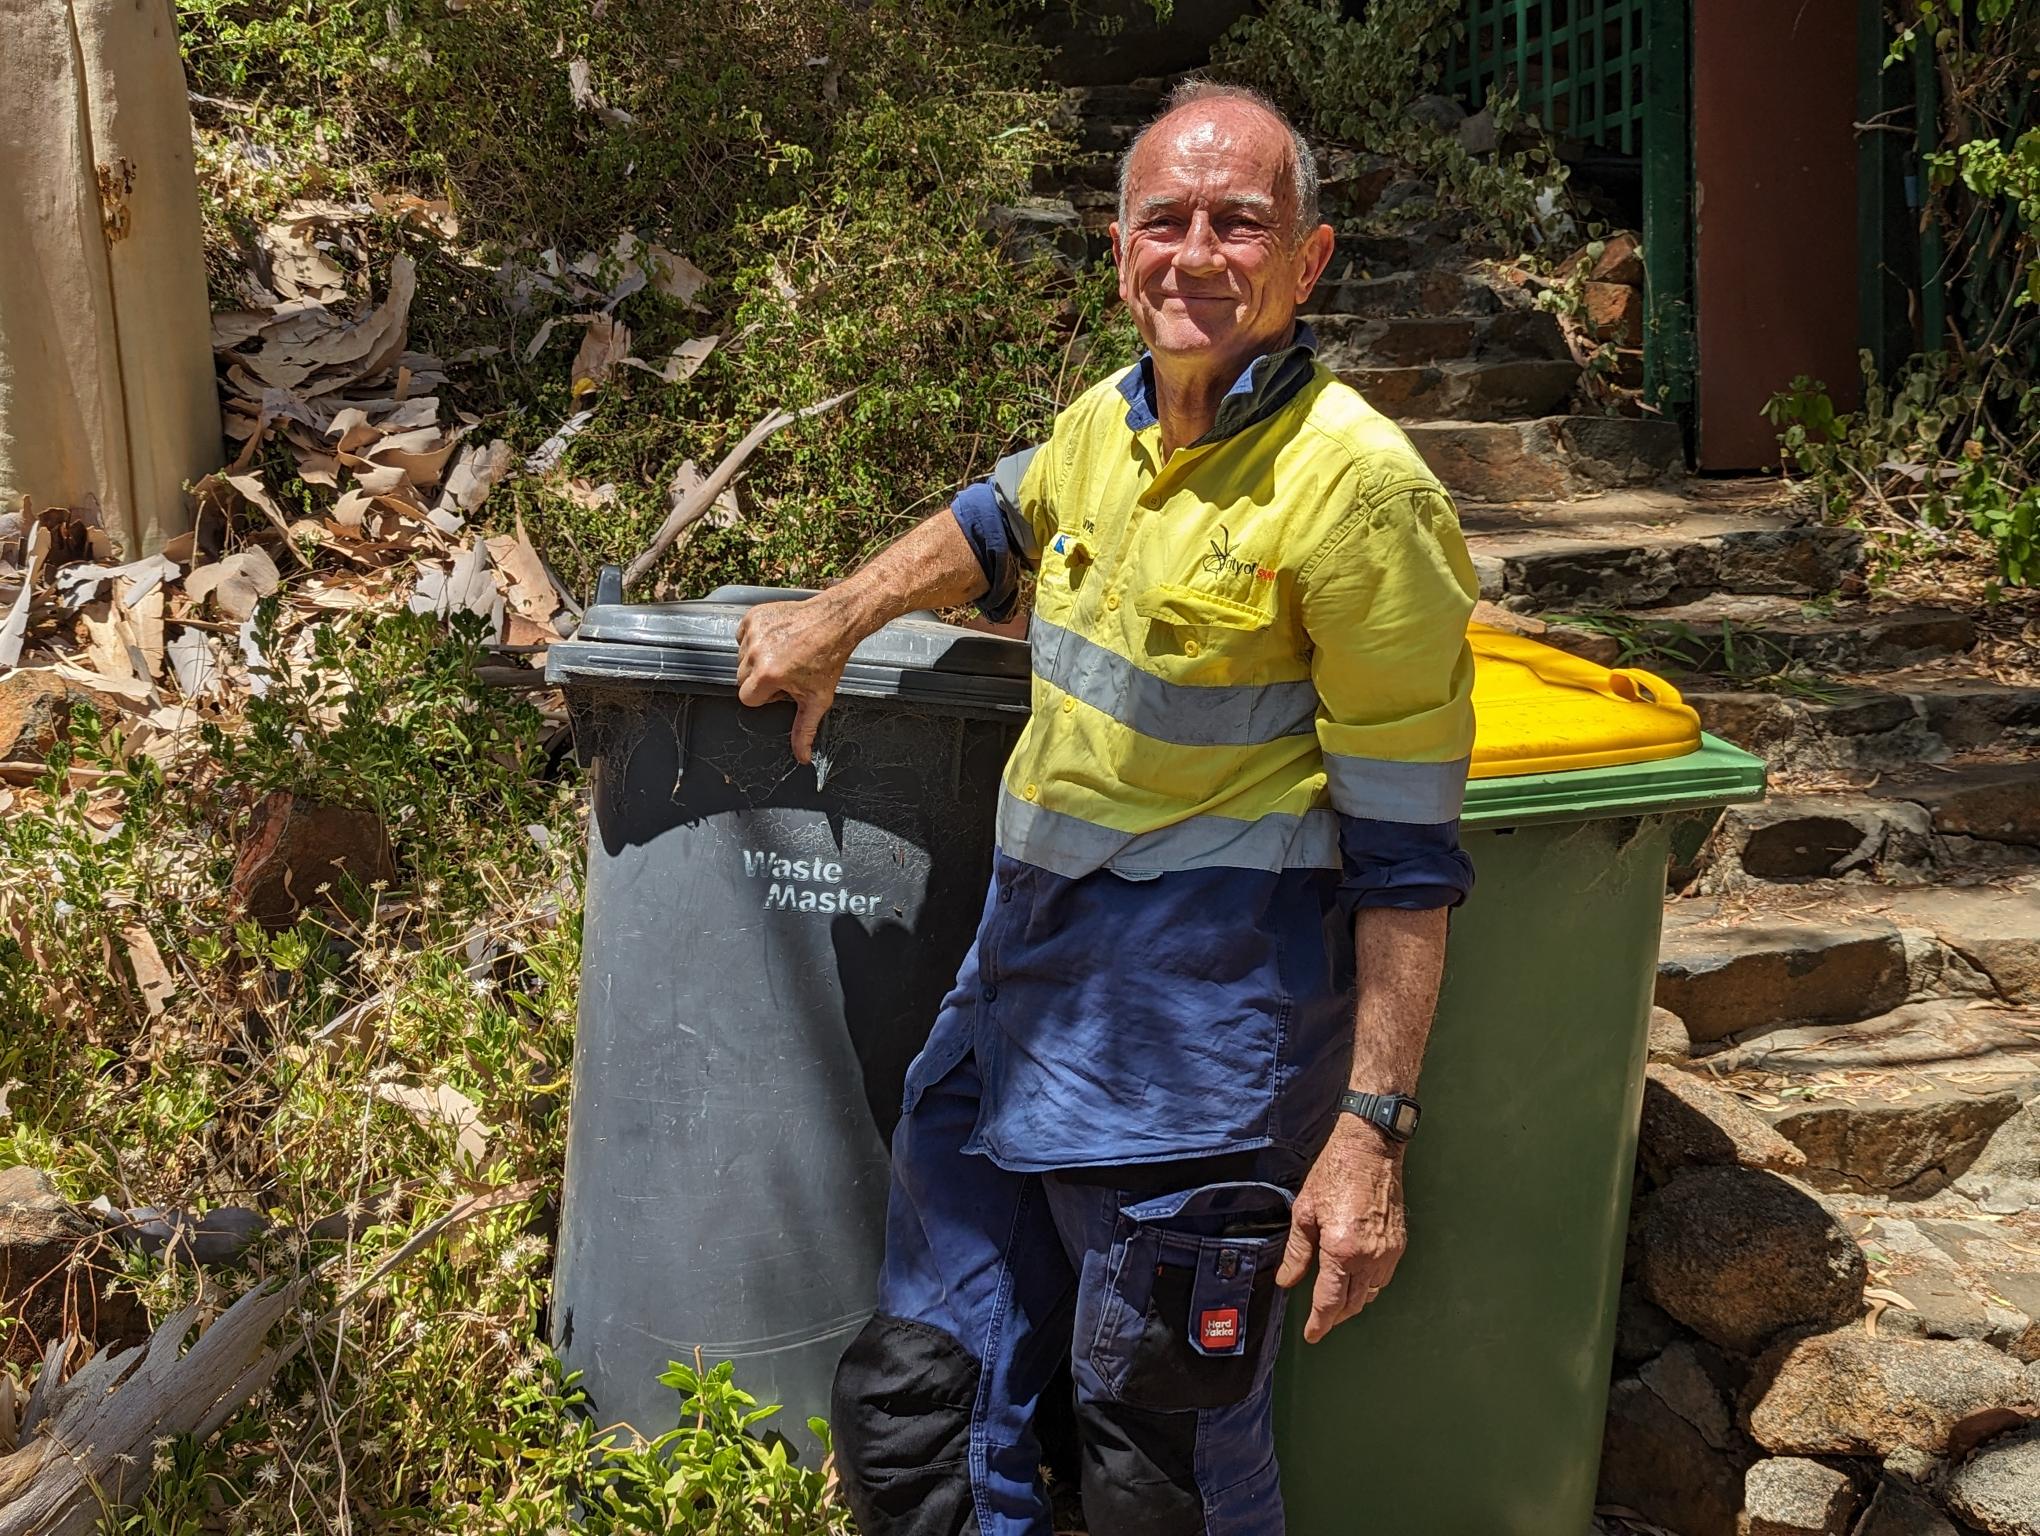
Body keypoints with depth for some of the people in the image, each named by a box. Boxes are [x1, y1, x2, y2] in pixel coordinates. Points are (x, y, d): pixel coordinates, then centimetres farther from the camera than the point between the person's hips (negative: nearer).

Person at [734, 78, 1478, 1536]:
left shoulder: (1352, 484, -15)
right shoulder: (1108, 422, 6)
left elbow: (1407, 844, -15)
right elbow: (1001, 519, 33)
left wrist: (1371, 1129, -17)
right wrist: (841, 617, 25)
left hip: (1205, 1019, -7)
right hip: (1023, 969, 7)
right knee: (908, 1416, 15)